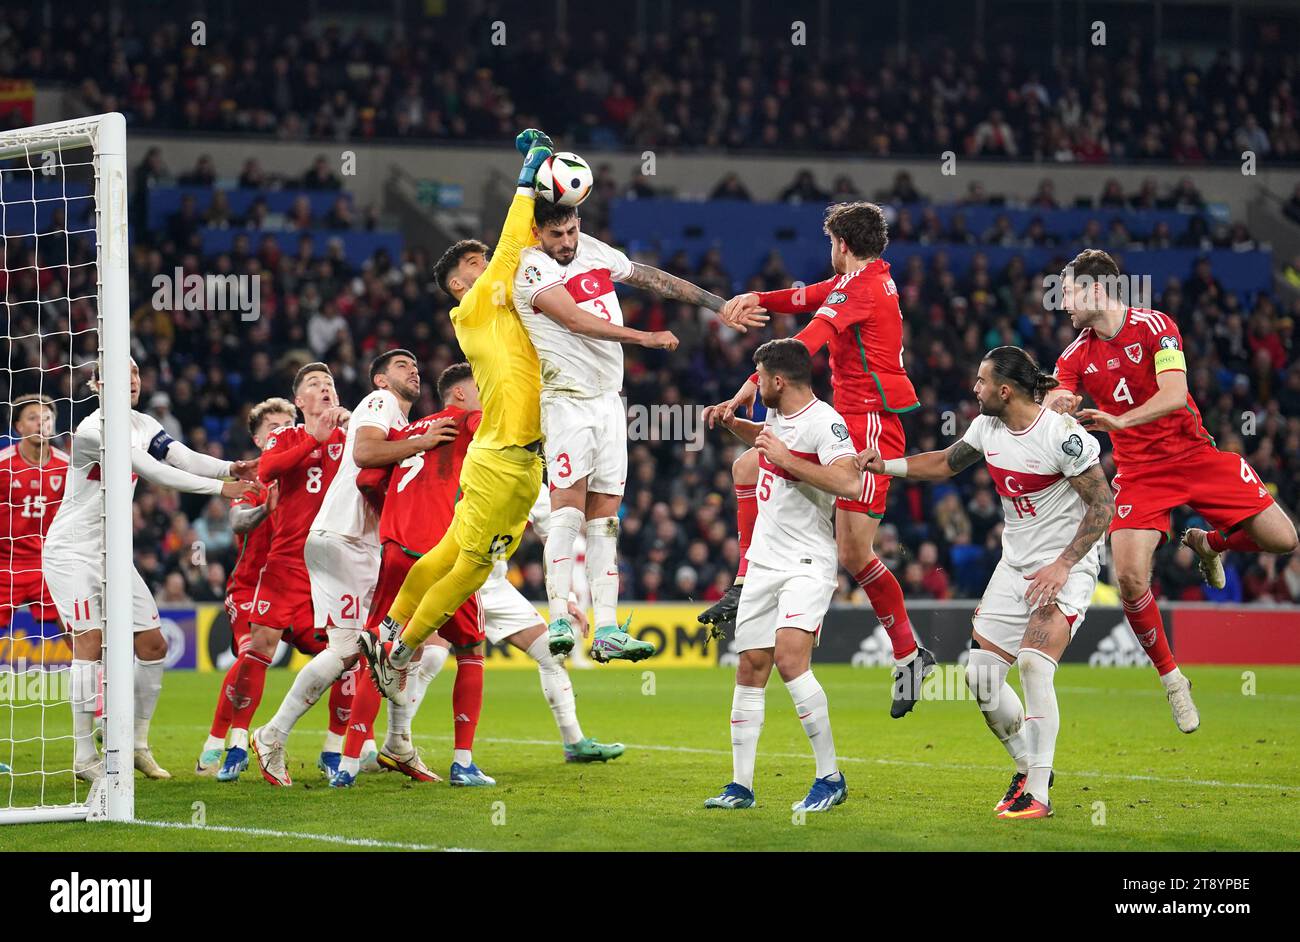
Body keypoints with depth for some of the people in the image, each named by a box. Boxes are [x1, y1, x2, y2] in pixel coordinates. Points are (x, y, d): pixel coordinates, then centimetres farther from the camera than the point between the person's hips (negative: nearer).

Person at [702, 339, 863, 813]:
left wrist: (785, 459, -26)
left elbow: (849, 482, -29)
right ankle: (741, 786, 11)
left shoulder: (824, 422, -15)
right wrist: (731, 422, 21)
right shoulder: (780, 416, 13)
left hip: (807, 564, -9)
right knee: (750, 669, 6)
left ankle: (830, 777, -15)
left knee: (790, 658, -23)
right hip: (764, 561, 9)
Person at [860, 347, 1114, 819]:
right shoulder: (988, 426, 2)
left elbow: (1102, 504, -18)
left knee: (1033, 665, -25)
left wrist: (1062, 565, -24)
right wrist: (886, 465, 8)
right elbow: (947, 462, 21)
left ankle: (1038, 794, -17)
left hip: (1067, 566, -8)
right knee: (981, 677, 0)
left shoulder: (1061, 434, -21)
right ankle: (1029, 768, 21)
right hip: (1015, 564, 8)